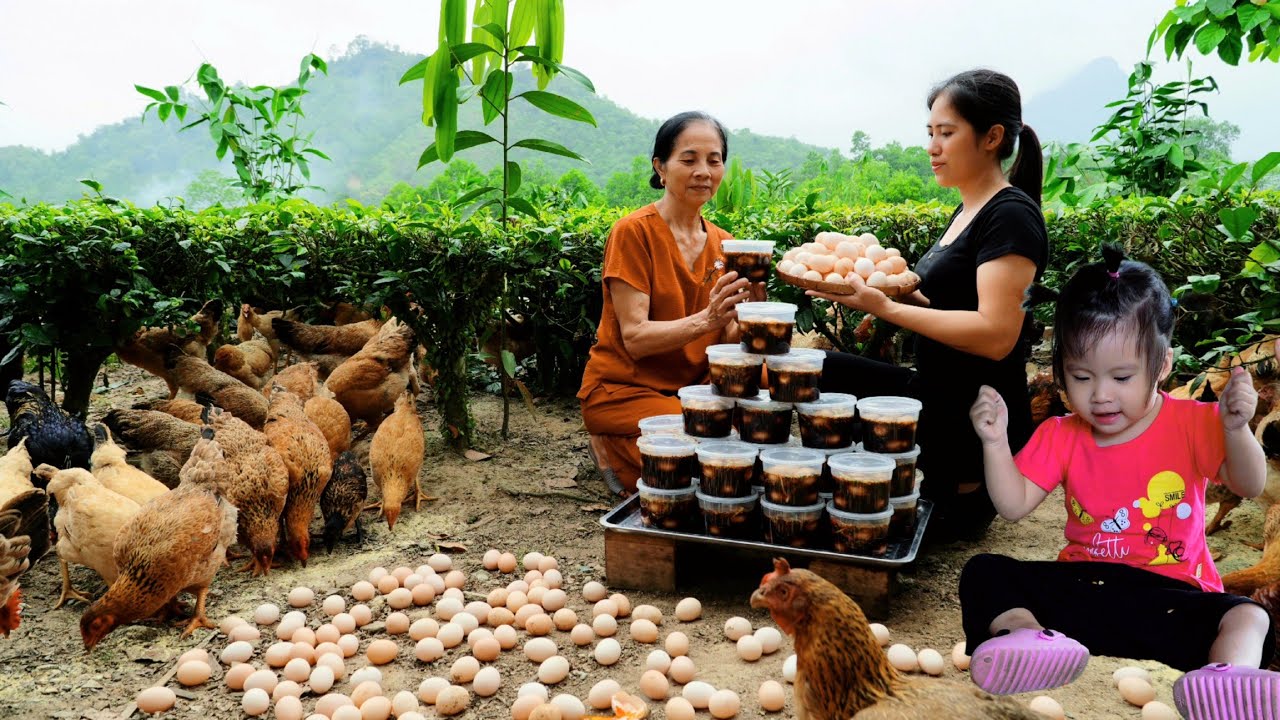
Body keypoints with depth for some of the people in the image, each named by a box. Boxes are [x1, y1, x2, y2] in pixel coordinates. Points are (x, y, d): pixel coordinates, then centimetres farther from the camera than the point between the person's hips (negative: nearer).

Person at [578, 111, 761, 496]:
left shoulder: (722, 243, 5)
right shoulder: (634, 231, -13)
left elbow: (727, 341, 0)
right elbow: (635, 339, -20)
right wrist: (705, 319, -35)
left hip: (693, 388, 6)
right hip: (624, 391, -6)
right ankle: (615, 452, 0)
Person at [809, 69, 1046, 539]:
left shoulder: (1010, 215, -14)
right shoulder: (969, 210, 15)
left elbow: (995, 334, -23)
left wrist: (883, 307, -22)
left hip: (975, 421, -9)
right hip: (941, 397, 9)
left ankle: (958, 496, -3)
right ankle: (954, 488, 8)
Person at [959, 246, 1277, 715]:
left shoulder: (1191, 424, 2)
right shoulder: (1060, 437, 7)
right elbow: (1013, 506, 0)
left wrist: (1234, 429, -25)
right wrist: (995, 442, -14)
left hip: (1173, 590, -1)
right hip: (1082, 582, 2)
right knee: (983, 573, -19)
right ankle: (1028, 635, -47)